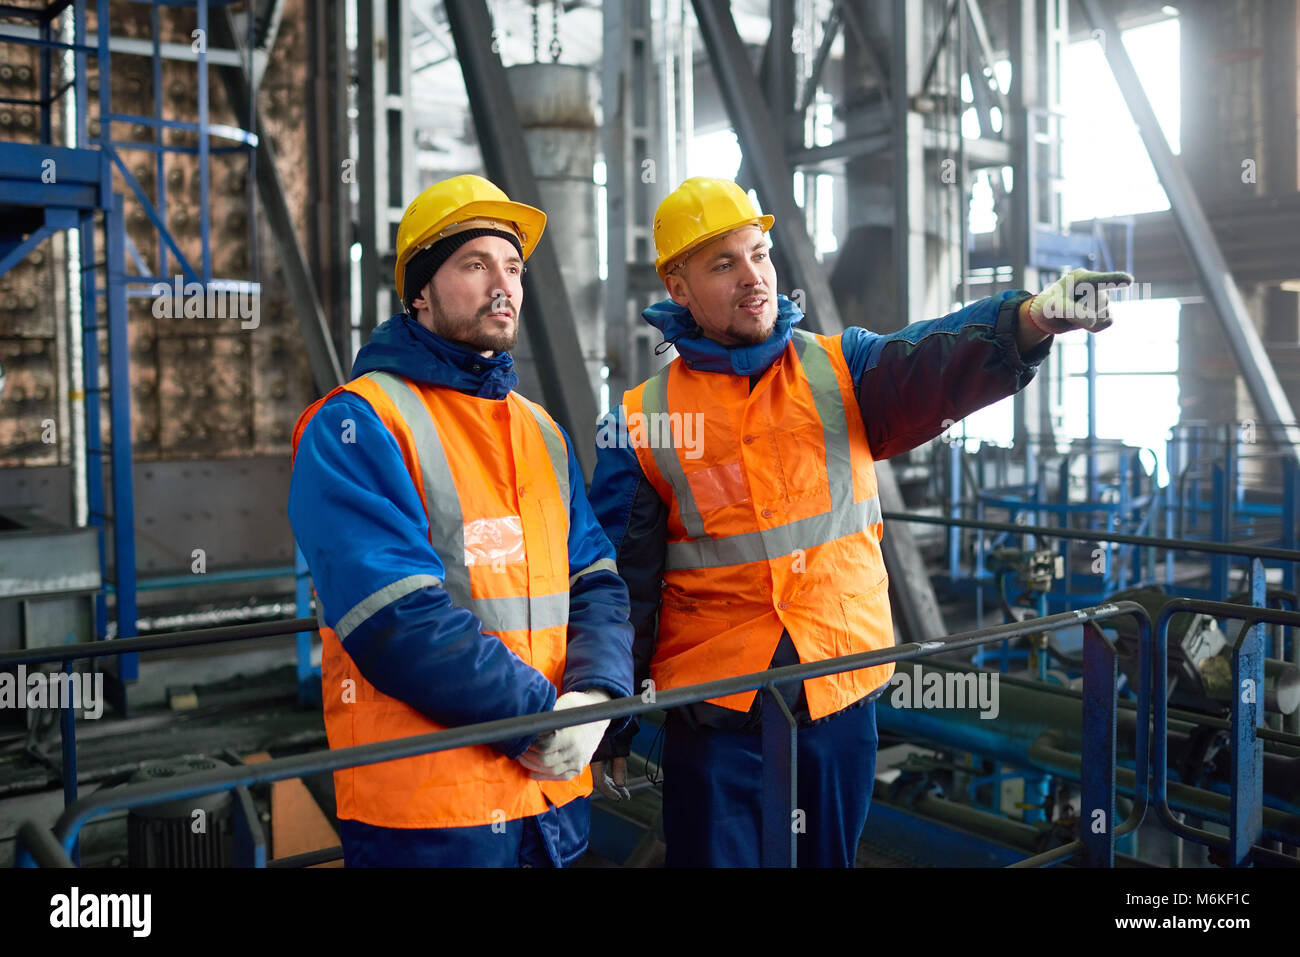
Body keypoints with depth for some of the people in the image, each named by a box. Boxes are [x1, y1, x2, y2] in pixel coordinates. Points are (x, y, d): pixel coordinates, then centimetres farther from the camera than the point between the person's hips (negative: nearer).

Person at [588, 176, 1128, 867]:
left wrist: (1029, 318, -41)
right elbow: (620, 584, 0)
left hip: (843, 697, 2)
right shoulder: (641, 425, -3)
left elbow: (929, 364, -20)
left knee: (827, 857, 20)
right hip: (713, 709, -2)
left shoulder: (842, 371, 1)